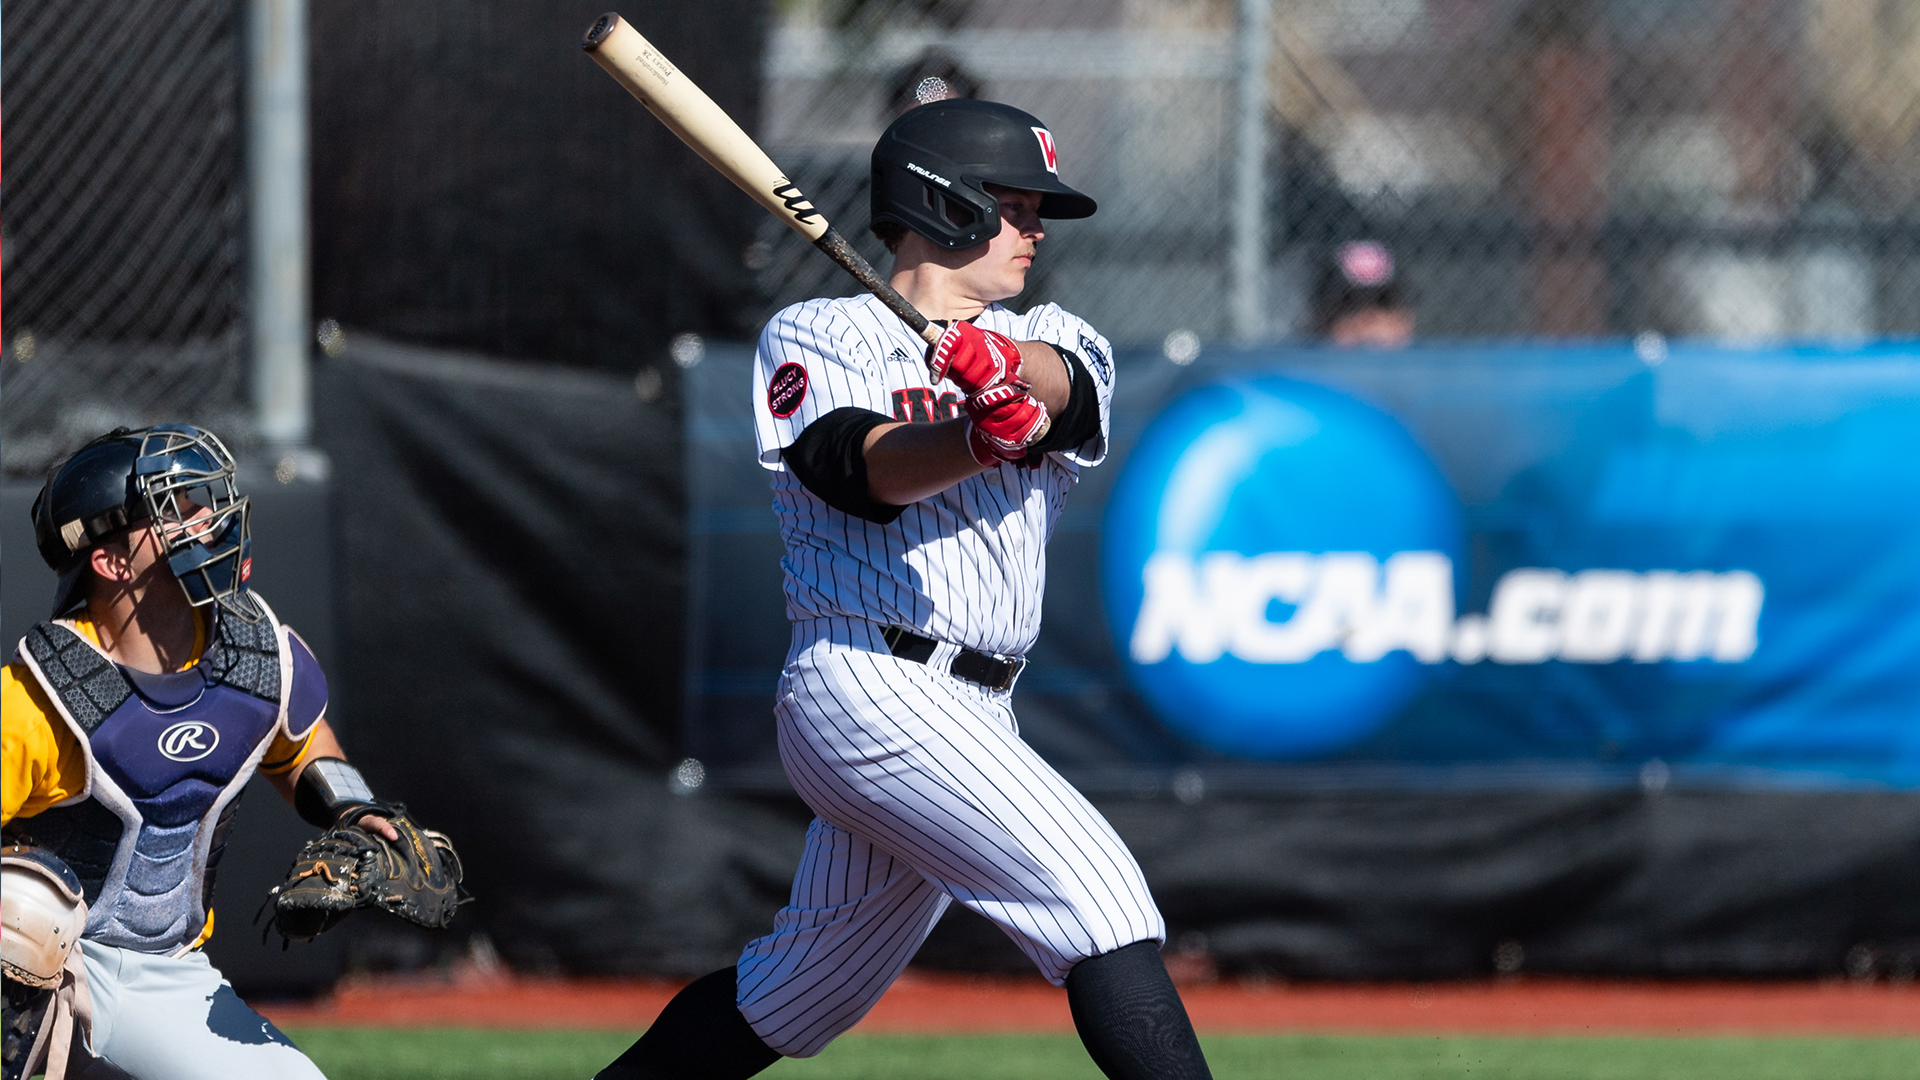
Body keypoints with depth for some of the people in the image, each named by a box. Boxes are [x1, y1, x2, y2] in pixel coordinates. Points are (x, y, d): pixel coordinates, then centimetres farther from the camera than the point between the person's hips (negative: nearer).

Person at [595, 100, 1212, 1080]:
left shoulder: (1049, 340, 15)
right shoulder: (815, 339, 2)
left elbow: (1066, 384, -11)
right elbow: (864, 468, -18)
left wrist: (1010, 370, -34)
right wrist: (977, 439, -38)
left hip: (972, 712, 7)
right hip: (871, 684, -7)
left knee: (808, 984, 15)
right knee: (1098, 892, -19)